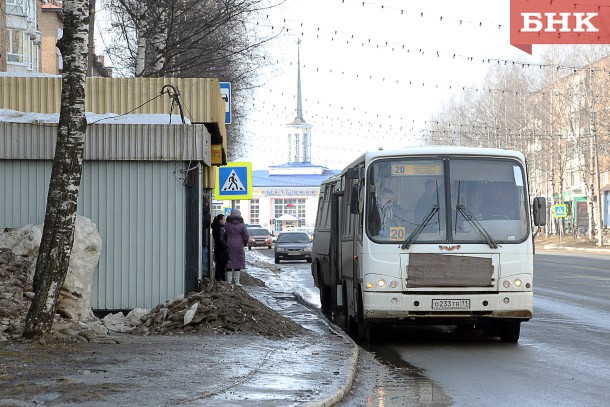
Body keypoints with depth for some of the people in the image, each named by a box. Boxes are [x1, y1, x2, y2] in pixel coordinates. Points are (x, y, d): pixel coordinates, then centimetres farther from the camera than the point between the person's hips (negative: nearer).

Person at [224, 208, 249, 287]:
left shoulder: (226, 224, -1)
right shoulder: (242, 225, -5)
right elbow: (246, 236, -6)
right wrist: (244, 244, 10)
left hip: (229, 245, 1)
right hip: (239, 246, -1)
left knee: (229, 263, 6)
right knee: (238, 263, 5)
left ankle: (229, 281, 4)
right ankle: (236, 281, 5)